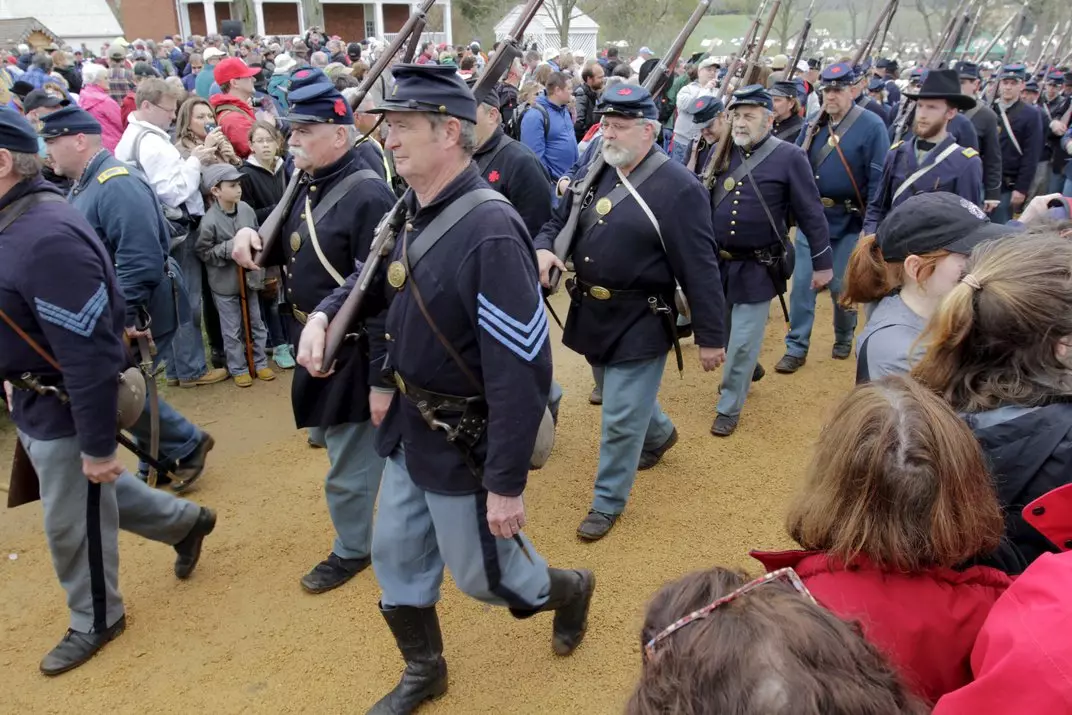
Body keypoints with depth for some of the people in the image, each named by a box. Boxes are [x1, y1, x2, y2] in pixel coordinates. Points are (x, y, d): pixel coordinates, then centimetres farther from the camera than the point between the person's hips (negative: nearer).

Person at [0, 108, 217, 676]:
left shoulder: (46, 238, -30)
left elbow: (91, 356, -30)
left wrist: (98, 445, -24)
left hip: (64, 411, -9)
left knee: (71, 523, 11)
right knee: (88, 495, 26)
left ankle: (95, 621, 35)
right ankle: (185, 521, 46)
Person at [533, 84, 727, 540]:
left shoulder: (678, 187, -17)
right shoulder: (594, 173, 4)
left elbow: (700, 270, -16)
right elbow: (558, 222, 12)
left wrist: (710, 336, -15)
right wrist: (544, 247, -13)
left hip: (641, 323, -7)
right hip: (592, 312, 7)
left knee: (620, 418, 1)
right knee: (625, 397, 26)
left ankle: (608, 502, 21)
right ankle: (660, 435, 57)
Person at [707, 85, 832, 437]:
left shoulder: (789, 156, -10)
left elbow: (811, 213, -7)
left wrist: (822, 262, -6)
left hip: (757, 268, -4)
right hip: (716, 261, 5)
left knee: (743, 341, 2)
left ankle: (729, 408, 18)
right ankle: (750, 367, 49)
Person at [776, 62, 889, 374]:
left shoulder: (872, 126, -10)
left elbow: (879, 179, -12)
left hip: (849, 220, -3)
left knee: (841, 285, 8)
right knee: (802, 282, 1)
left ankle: (844, 339, 32)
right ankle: (796, 348, 10)